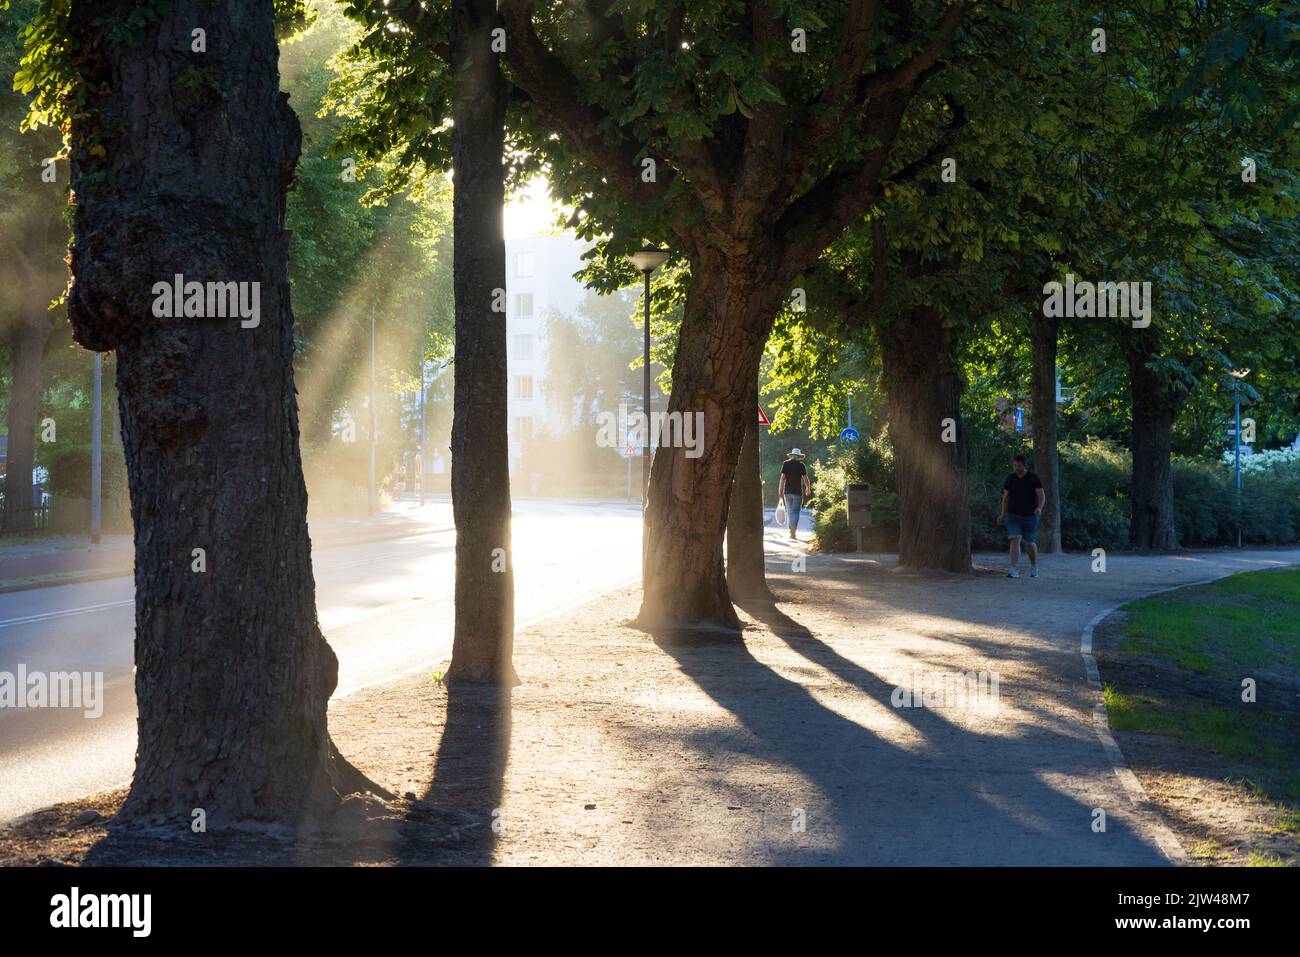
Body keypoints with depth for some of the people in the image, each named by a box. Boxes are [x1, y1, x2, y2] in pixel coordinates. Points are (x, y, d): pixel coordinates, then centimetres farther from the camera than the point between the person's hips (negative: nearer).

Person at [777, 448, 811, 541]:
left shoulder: (786, 464, 2)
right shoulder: (801, 465, -2)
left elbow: (782, 478, -3)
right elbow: (805, 479, 0)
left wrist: (780, 492, -1)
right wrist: (808, 488, 20)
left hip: (787, 491, 2)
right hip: (798, 491, -2)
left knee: (789, 510, 16)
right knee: (795, 512, -1)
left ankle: (791, 530, 23)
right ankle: (793, 533, -11)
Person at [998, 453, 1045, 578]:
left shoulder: (1033, 478, -2)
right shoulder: (1010, 479, 5)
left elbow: (1041, 495, -8)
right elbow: (1005, 497, 13)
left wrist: (1039, 508, -27)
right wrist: (1003, 514, 7)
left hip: (1030, 516, -1)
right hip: (1013, 516, 1)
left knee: (1030, 543, 8)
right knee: (1015, 540, -16)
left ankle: (1034, 567, 34)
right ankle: (1014, 571, -21)